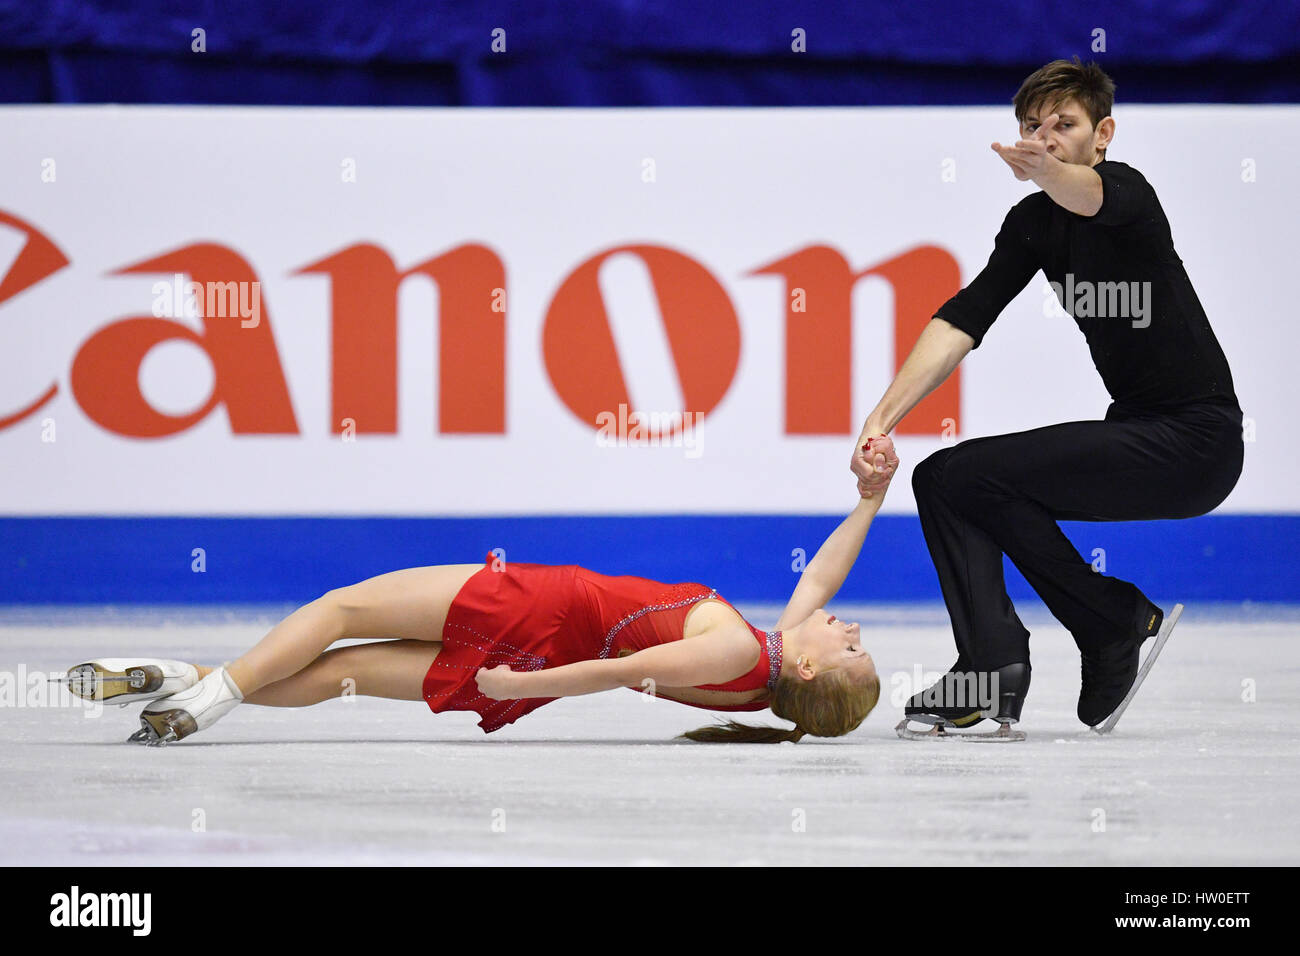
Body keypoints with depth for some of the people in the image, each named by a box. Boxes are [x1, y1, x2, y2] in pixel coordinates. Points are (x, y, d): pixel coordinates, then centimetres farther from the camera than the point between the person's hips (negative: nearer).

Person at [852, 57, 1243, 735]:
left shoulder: (1128, 190, -14)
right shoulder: (1032, 223, 8)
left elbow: (1091, 197, -40)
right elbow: (961, 321, -4)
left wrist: (1043, 169, -64)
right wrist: (882, 418, -17)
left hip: (1192, 441, -9)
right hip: (1134, 429, 9)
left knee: (968, 473, -16)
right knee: (943, 478, 4)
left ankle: (1119, 623, -4)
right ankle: (991, 662, -10)